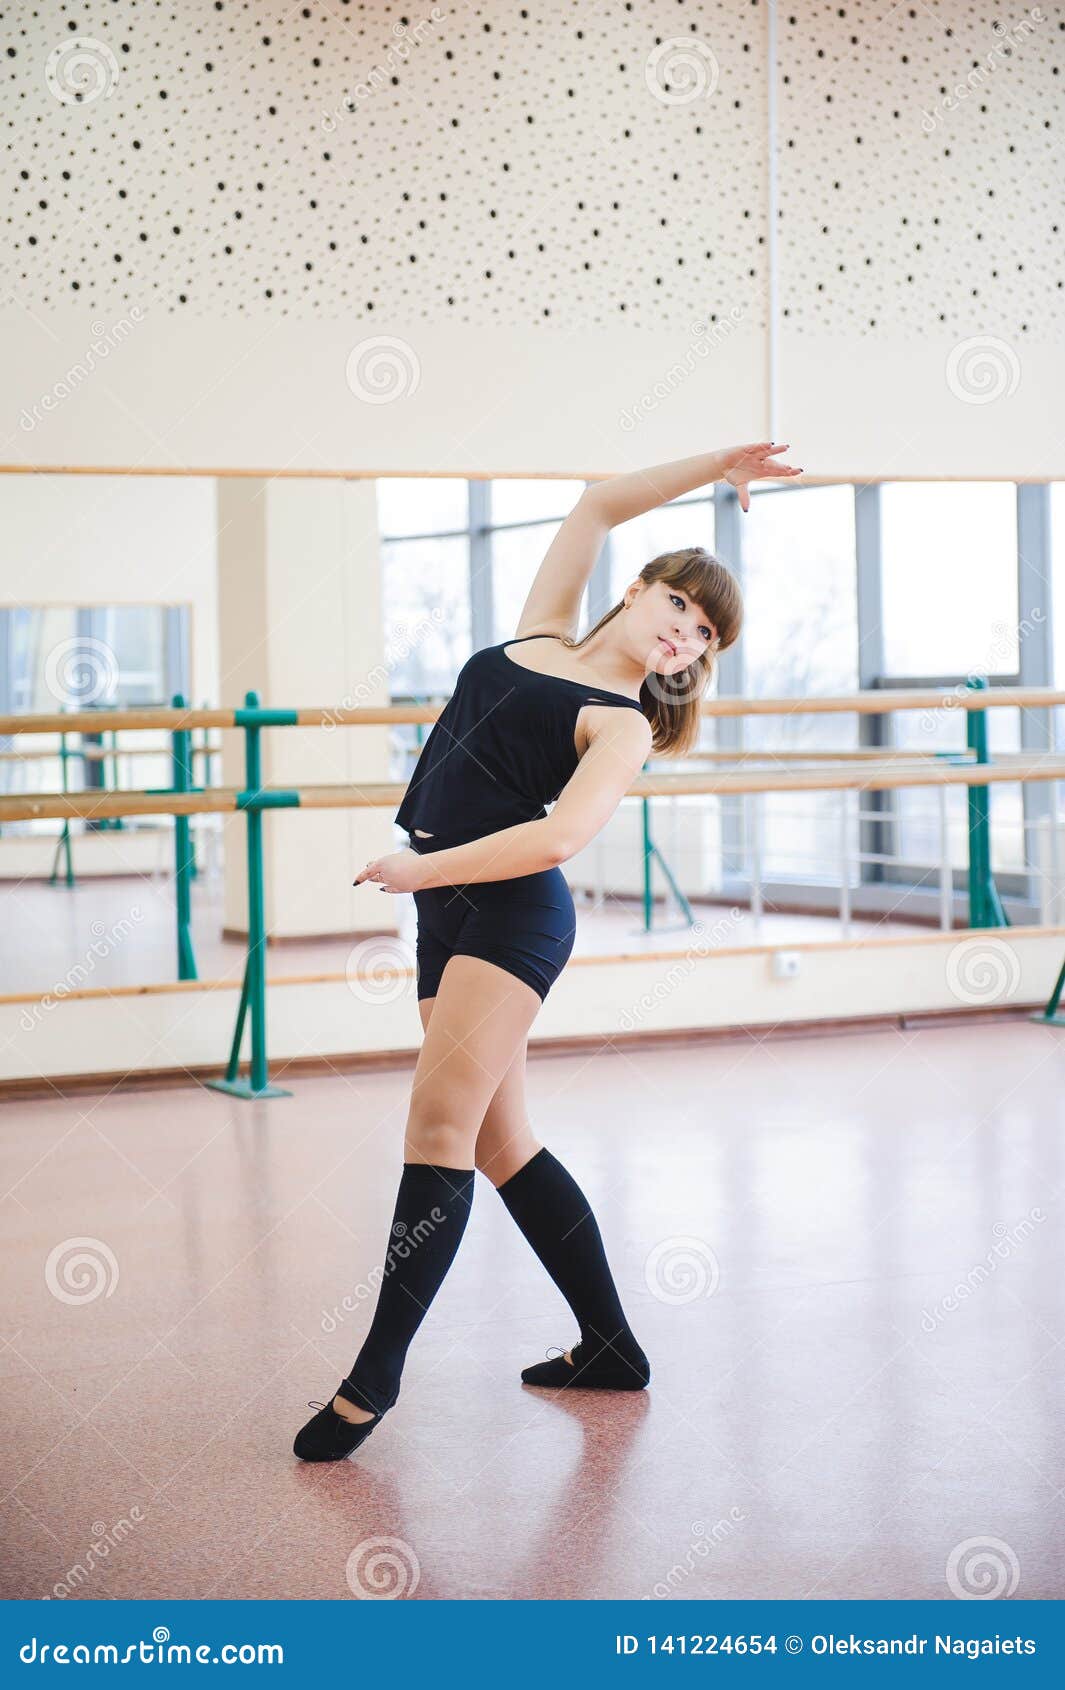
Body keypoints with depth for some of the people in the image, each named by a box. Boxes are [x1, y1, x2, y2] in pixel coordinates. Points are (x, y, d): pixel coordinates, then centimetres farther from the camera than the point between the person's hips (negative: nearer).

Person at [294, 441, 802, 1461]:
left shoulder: (623, 725, -2)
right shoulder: (542, 639, 17)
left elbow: (561, 836, -18)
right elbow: (597, 506, 22)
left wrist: (422, 869, -15)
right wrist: (709, 468, 24)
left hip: (513, 913, -7)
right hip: (448, 915, 8)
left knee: (440, 1127, -14)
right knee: (502, 1145, 8)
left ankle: (377, 1372, -10)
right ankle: (609, 1347, 19)